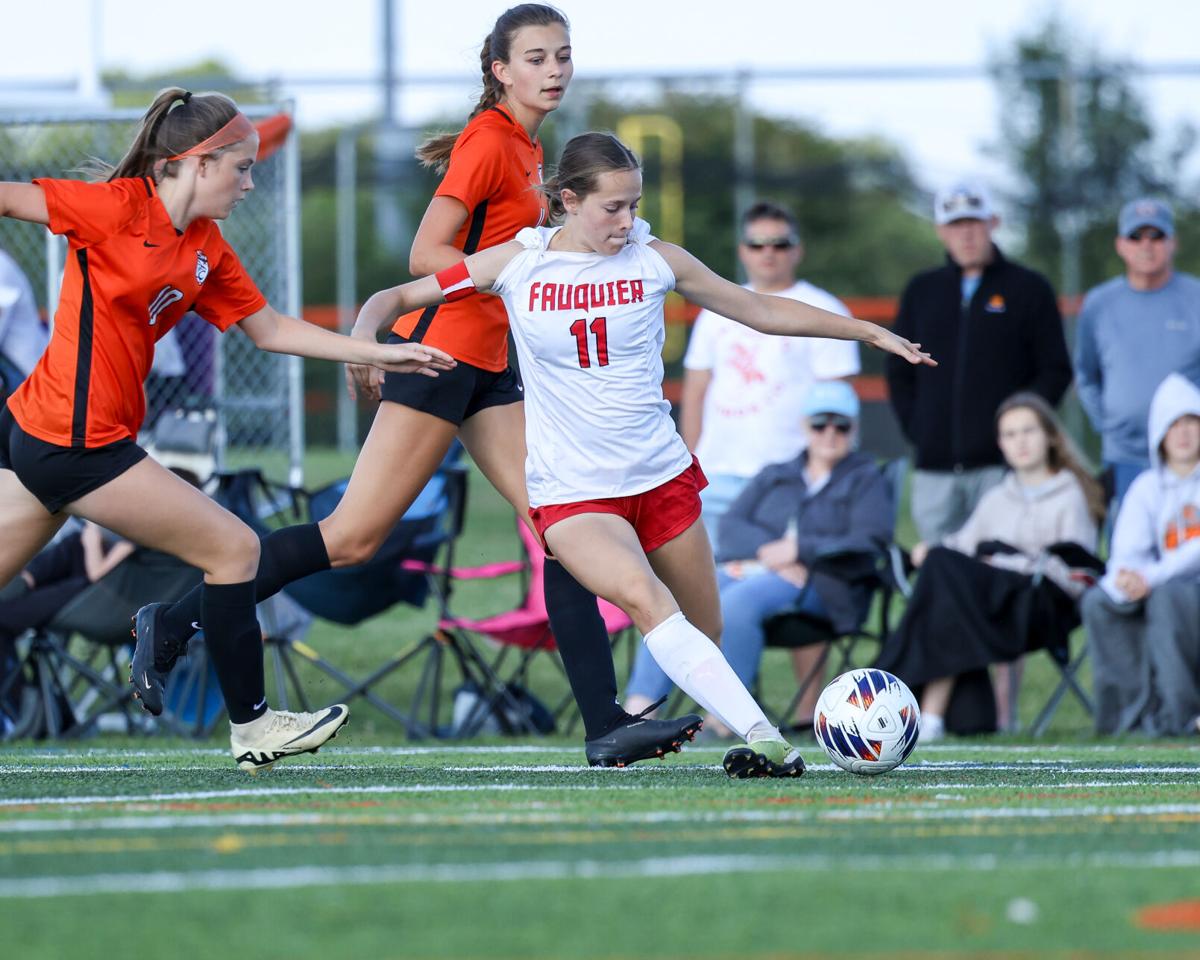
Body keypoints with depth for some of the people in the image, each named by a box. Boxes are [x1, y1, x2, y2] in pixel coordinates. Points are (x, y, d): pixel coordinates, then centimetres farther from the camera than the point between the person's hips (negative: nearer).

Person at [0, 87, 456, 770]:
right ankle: (252, 726, 9)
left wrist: (384, 354, 18)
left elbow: (269, 328, 19)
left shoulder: (206, 249, 12)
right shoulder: (120, 208, -13)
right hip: (79, 440, -9)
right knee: (234, 548, 0)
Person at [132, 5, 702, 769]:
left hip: (486, 364, 9)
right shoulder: (489, 143, -11)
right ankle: (172, 625, 0)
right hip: (442, 349, -9)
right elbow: (425, 255, -16)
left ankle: (606, 725, -5)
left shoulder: (526, 148, 16)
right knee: (356, 536, -9)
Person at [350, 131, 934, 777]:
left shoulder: (656, 260, 1)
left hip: (662, 474, 4)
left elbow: (761, 310, 12)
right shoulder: (516, 263, -3)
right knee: (642, 598, -28)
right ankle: (762, 737, -36)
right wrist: (364, 342, -16)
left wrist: (867, 331, 10)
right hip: (572, 490, -4)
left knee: (703, 637, 5)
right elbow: (399, 297, 5)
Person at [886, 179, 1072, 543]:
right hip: (934, 466, 4)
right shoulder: (922, 291, 17)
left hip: (1001, 462, -4)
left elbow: (1055, 372, 4)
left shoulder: (1029, 289, 6)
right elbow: (899, 372, 20)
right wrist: (914, 427, 6)